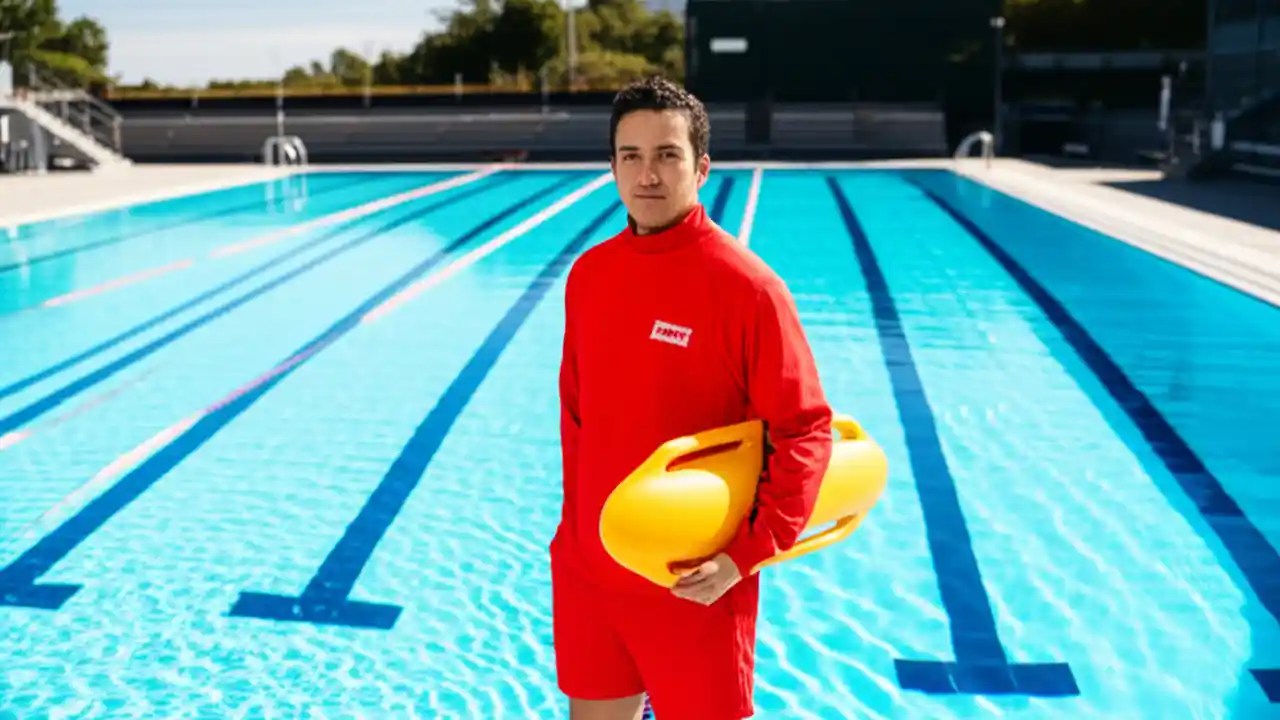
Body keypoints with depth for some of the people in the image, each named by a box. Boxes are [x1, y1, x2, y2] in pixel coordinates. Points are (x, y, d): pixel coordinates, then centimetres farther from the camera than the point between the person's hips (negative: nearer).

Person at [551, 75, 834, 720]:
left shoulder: (746, 286, -16)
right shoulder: (587, 274, 1)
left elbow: (804, 433, -14)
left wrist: (748, 555, -20)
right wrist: (577, 521, 10)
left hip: (693, 584, -5)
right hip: (585, 569, 5)